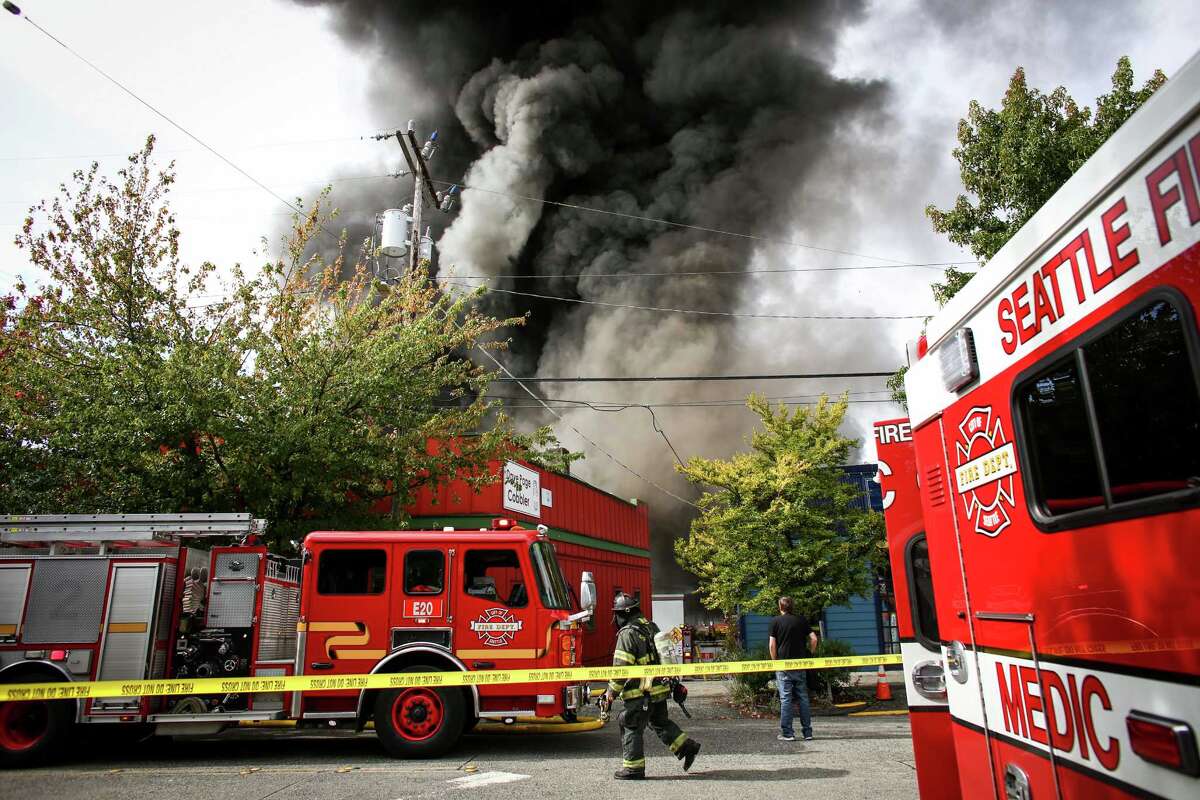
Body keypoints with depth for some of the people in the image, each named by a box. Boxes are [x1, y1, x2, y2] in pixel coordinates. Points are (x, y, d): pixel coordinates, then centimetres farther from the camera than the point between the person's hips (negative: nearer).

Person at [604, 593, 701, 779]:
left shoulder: (627, 634, -16)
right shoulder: (652, 627, 10)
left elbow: (621, 667, -18)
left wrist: (612, 691, -9)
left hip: (640, 693, -9)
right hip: (660, 687, 9)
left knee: (631, 728, 3)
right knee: (660, 721, 24)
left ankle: (633, 768, 9)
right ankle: (687, 746, 22)